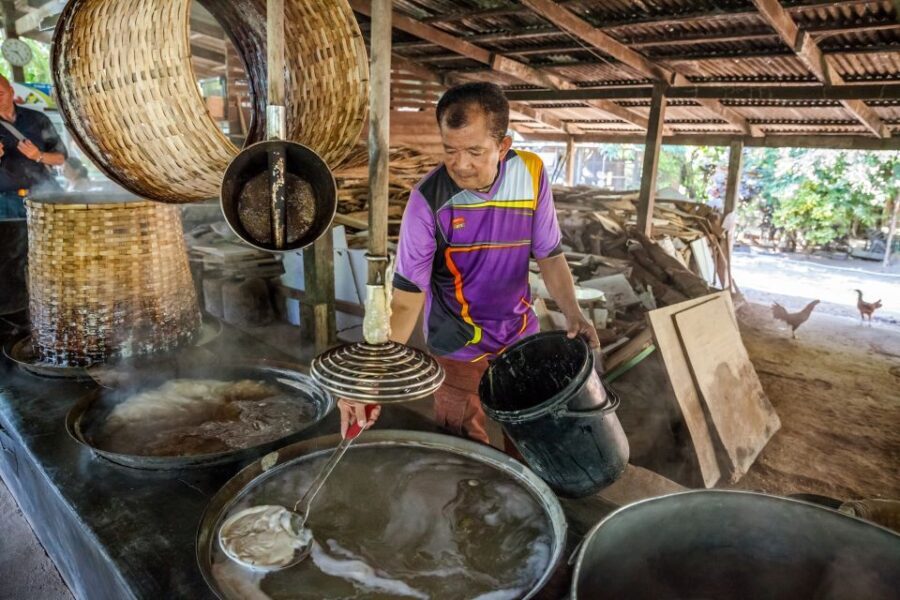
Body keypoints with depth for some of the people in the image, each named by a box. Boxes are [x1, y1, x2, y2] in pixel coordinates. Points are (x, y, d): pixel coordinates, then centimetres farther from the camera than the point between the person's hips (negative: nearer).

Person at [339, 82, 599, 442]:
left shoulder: (532, 174, -15)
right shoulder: (428, 200, -24)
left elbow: (549, 255, -2)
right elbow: (406, 297, -21)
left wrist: (572, 313, -16)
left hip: (521, 336, 3)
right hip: (458, 349, -3)